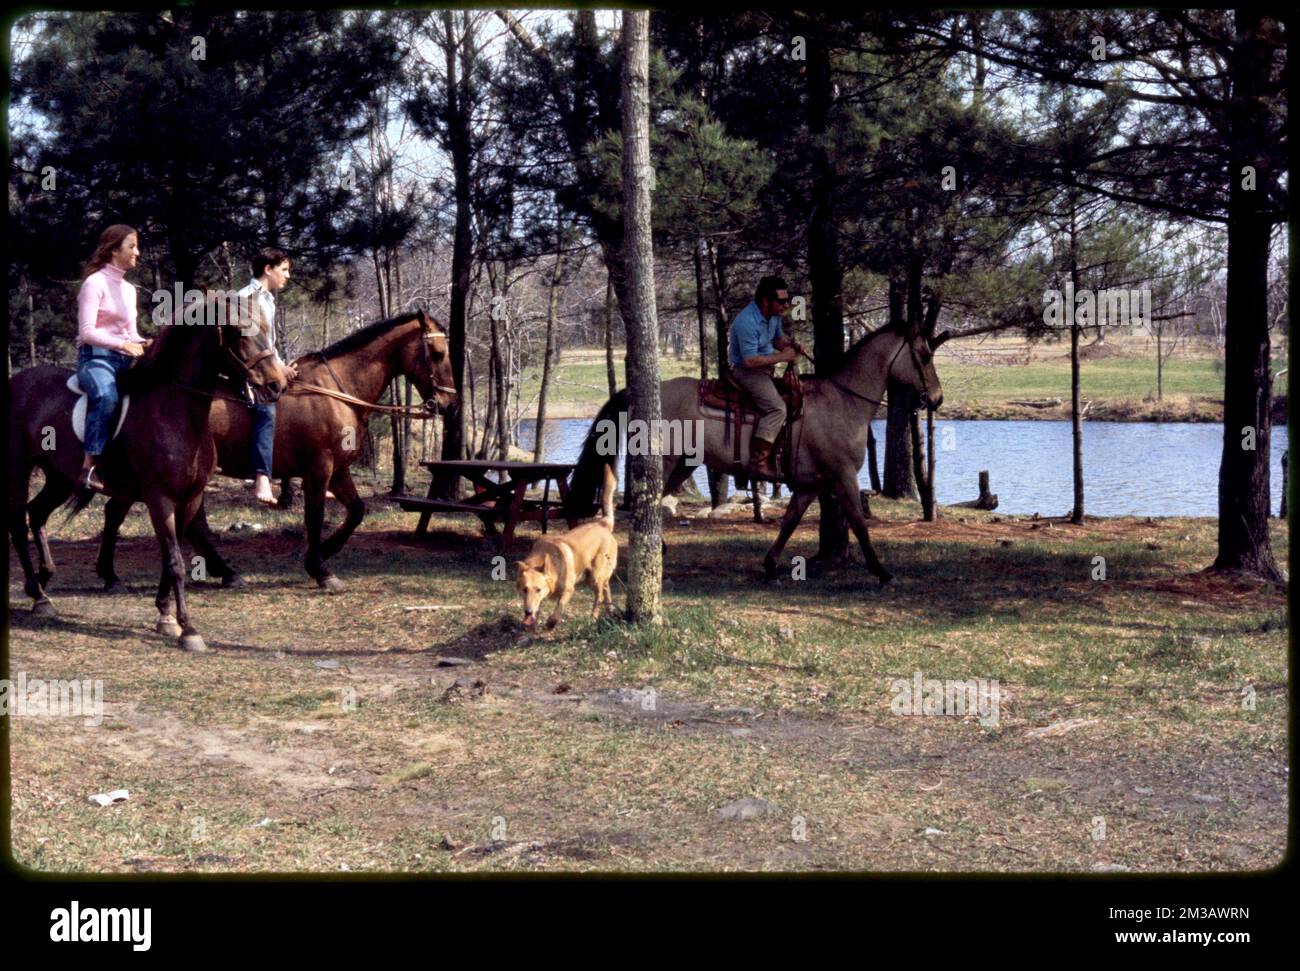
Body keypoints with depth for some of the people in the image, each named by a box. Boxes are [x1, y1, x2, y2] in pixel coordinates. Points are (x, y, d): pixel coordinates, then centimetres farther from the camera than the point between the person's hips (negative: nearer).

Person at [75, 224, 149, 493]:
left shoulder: (129, 289, 18)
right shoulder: (95, 283, -6)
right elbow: (87, 332, -15)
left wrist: (144, 343, 1)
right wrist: (122, 344, -26)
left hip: (124, 359, 8)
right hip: (96, 357, -8)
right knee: (107, 396, -37)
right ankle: (89, 468, -35)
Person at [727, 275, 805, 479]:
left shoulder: (774, 315, 1)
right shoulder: (747, 322, -28)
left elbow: (777, 338, 19)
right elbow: (750, 360, -29)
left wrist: (790, 344, -4)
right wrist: (782, 357, -23)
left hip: (765, 368, 10)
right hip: (747, 371, -10)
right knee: (777, 408, -25)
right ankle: (759, 462, -26)